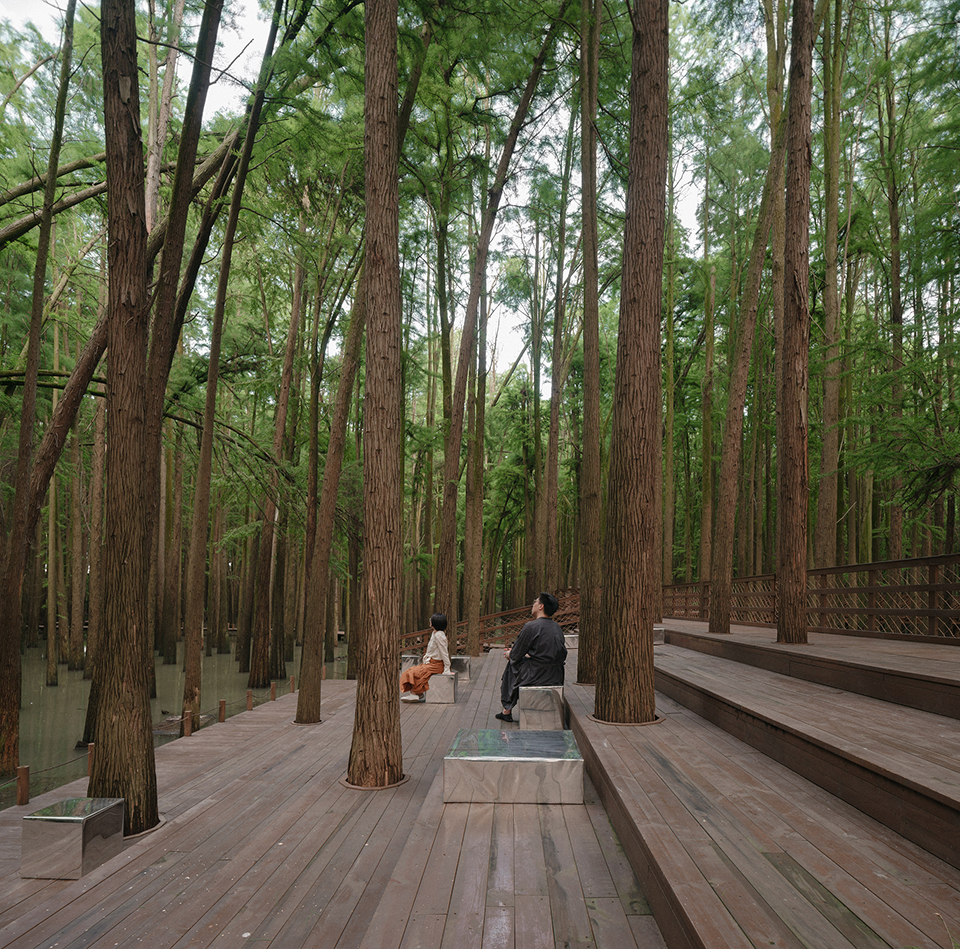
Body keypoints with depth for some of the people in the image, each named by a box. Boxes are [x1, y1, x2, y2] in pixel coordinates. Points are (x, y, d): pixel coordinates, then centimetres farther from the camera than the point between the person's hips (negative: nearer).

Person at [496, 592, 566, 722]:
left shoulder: (531, 627, -16)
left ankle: (507, 711, 27)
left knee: (511, 665, 20)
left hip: (537, 676, -7)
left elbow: (516, 655, -9)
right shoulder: (556, 627, 8)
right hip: (556, 676, 7)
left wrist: (509, 654, 16)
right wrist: (514, 651, 27)